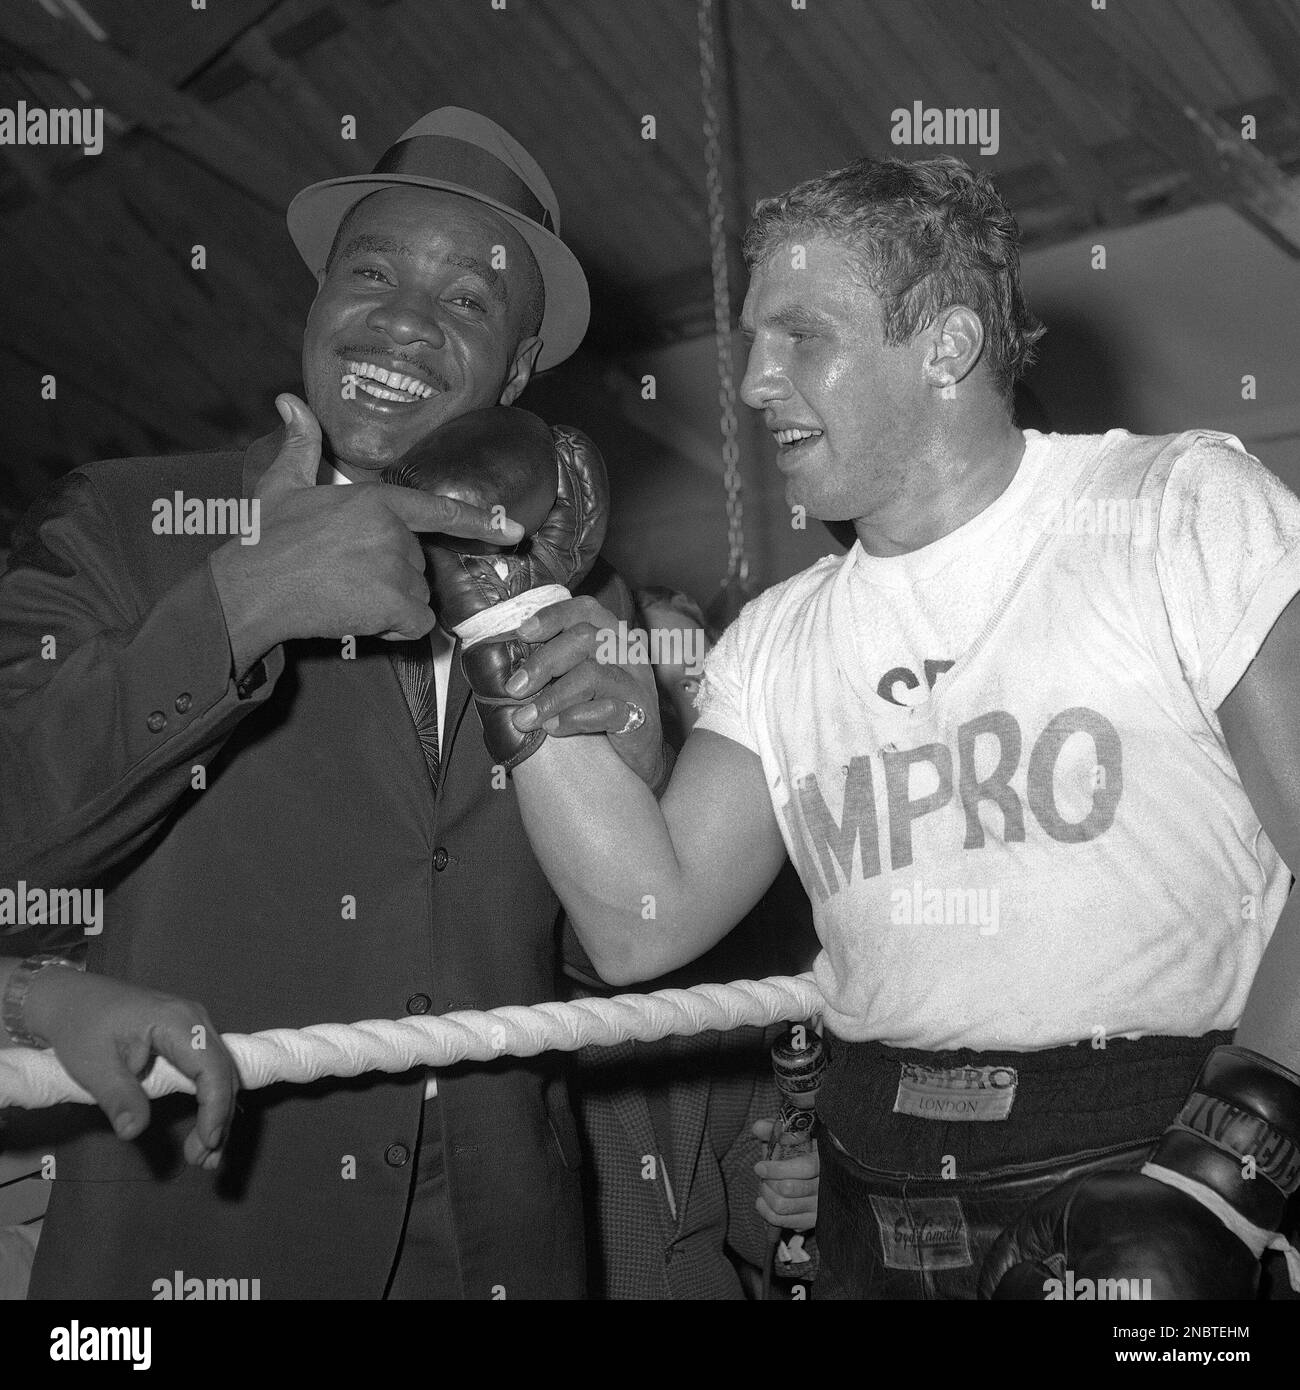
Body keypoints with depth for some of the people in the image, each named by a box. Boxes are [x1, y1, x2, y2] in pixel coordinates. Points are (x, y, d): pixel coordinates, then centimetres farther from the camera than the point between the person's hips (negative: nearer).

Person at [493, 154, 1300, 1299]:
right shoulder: (778, 640, 9)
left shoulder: (1185, 507, -4)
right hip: (880, 1195, 3)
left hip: (1153, 1162, -3)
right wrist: (523, 647, -3)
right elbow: (644, 923, 2)